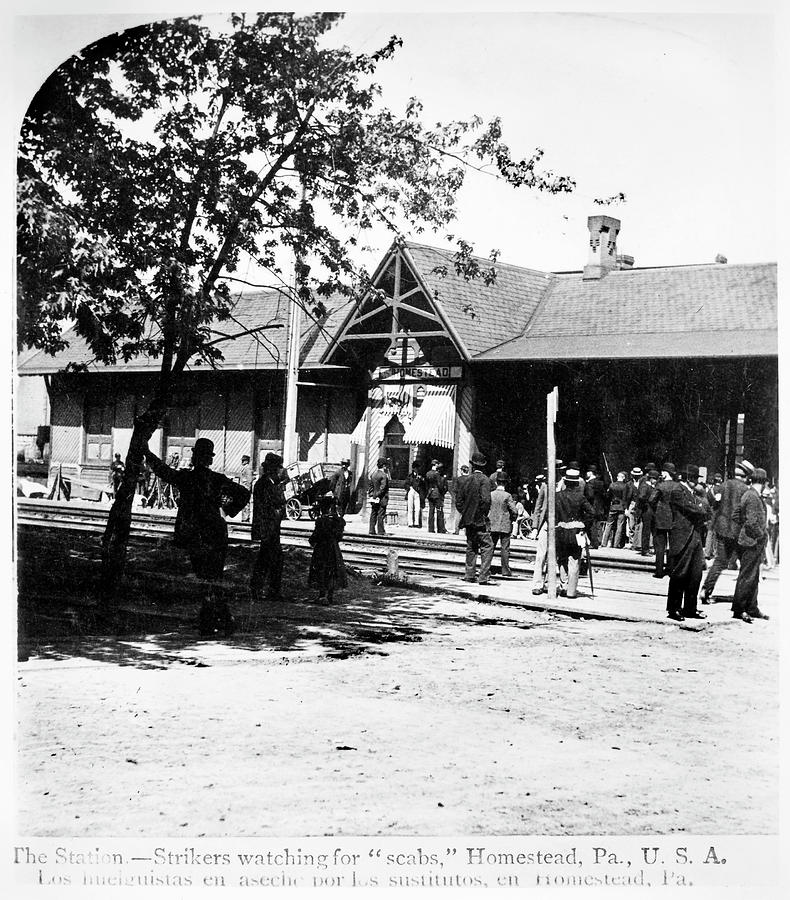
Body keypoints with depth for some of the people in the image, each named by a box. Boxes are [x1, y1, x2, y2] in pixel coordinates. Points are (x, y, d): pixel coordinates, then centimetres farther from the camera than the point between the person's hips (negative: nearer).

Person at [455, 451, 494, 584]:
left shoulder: (463, 480, 5)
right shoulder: (484, 480, -11)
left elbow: (458, 500, 6)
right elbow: (486, 500, -20)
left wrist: (465, 513, 13)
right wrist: (484, 513, -6)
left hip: (468, 519, 6)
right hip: (480, 520, -6)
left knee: (471, 547, 17)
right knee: (487, 547, -2)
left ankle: (469, 574, 18)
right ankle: (483, 576, -10)